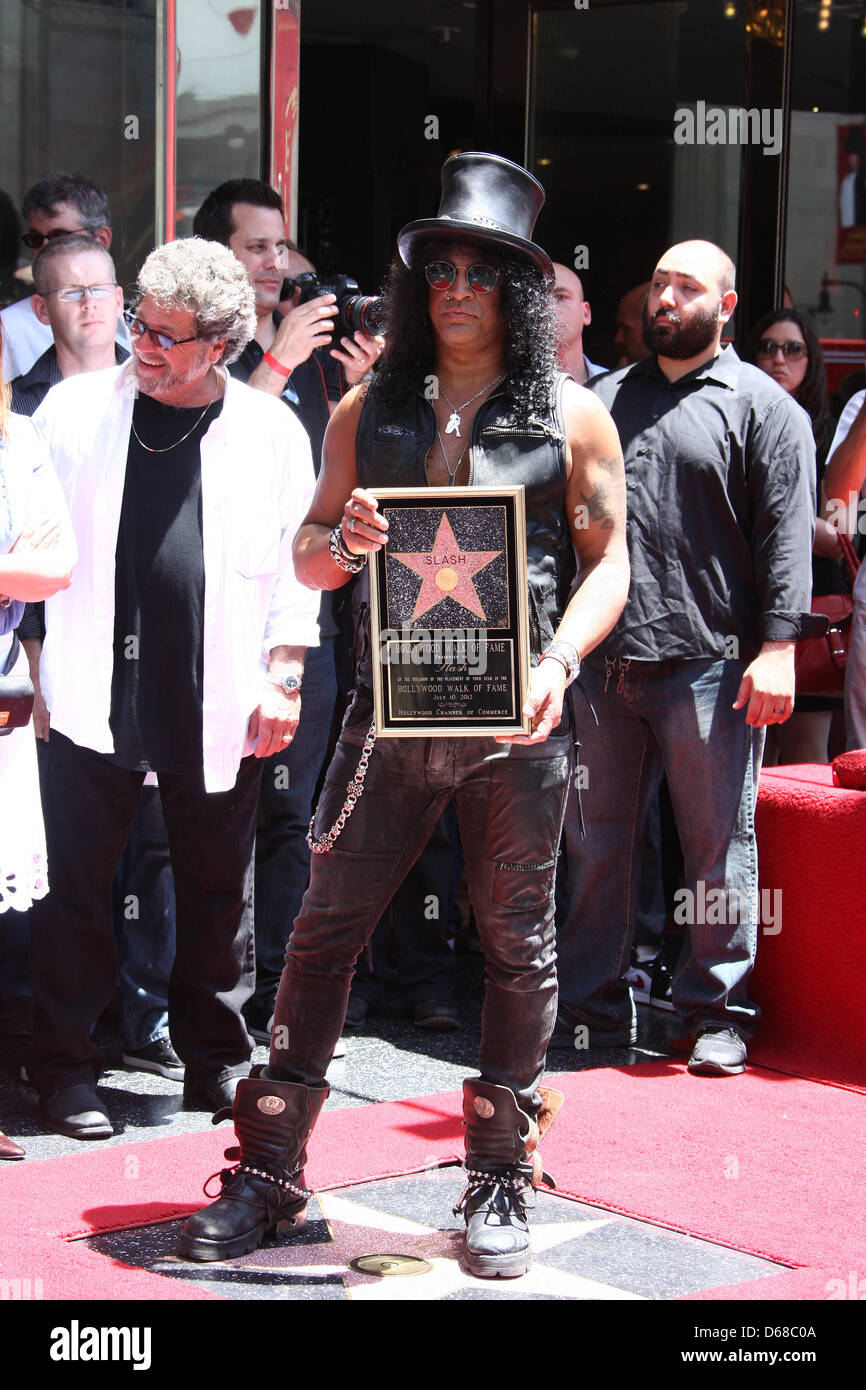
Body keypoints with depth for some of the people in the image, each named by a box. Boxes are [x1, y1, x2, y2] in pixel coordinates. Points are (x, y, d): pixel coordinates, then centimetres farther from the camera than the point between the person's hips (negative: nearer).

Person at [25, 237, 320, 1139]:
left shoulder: (271, 432, 3)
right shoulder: (77, 407, 4)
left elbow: (294, 565, 7)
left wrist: (283, 676, 0)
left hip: (218, 702, 1)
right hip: (94, 691, 0)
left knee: (219, 890, 9)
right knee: (77, 885, 2)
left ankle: (217, 1057, 24)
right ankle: (65, 1064, 13)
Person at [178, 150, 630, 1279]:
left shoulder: (571, 416, 4)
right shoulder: (370, 408, 10)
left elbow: (607, 562, 4)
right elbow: (310, 552, 14)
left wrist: (558, 661, -13)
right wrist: (342, 544, -10)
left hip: (516, 719, -1)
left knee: (517, 943, 5)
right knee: (326, 928, 1)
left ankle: (499, 1182, 18)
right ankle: (270, 1170, 12)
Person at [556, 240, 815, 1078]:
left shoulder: (762, 406, 2)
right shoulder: (607, 398, 16)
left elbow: (785, 534, -6)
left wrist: (777, 646, -16)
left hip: (708, 665, -5)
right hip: (603, 663, 5)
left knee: (718, 844, 2)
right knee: (596, 841, 9)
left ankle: (718, 1014, 12)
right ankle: (593, 1006, 20)